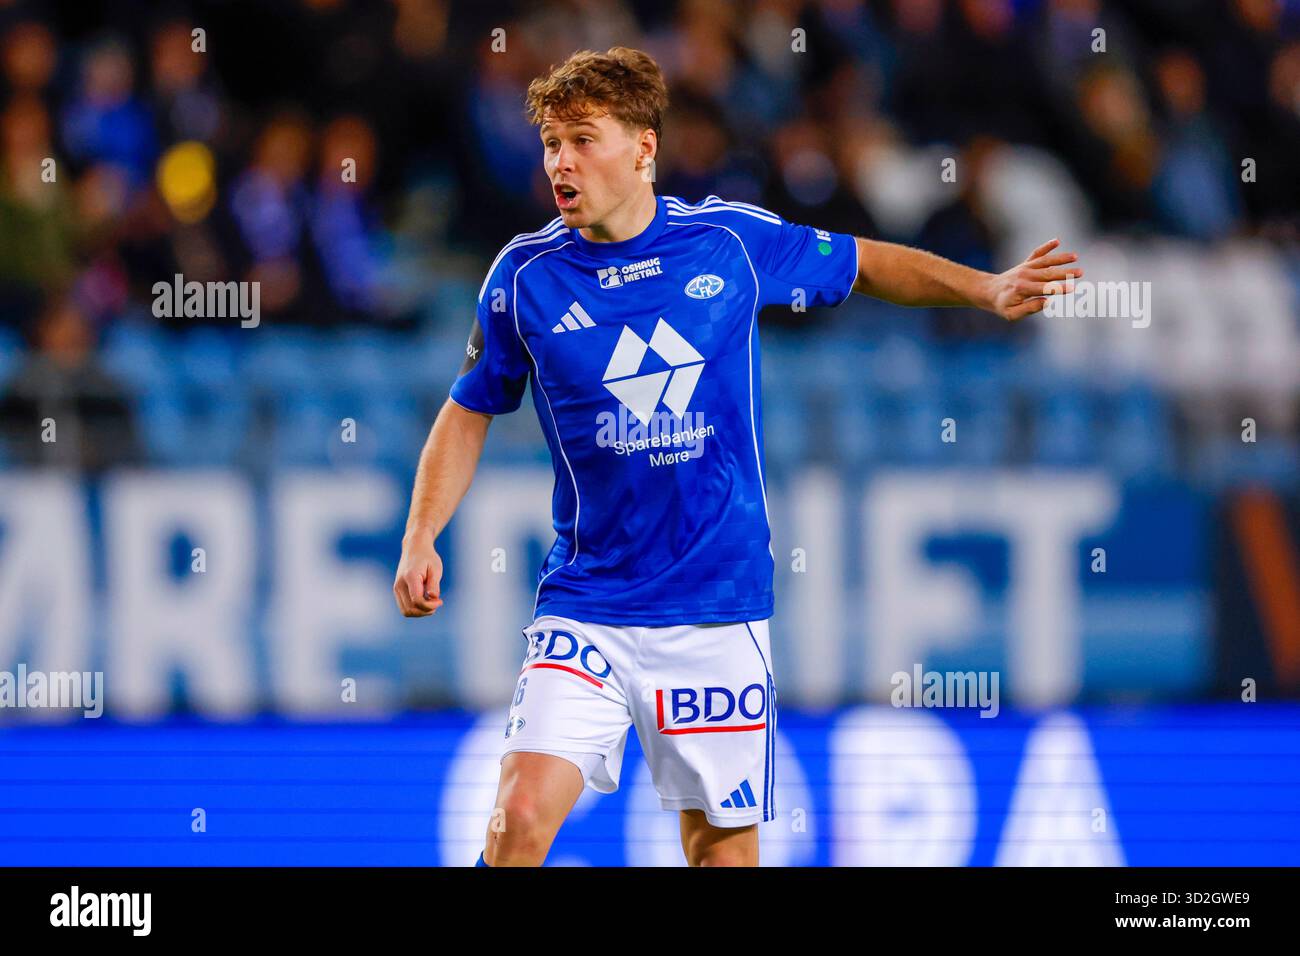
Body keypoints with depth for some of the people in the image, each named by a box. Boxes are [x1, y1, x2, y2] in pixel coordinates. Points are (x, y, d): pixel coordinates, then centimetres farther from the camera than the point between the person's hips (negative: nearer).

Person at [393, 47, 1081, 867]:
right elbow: (470, 413, 10)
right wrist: (421, 539, -1)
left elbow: (866, 264, 14)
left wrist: (989, 290, 3)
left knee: (725, 843, 5)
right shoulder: (526, 275, -3)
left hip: (719, 612, 1)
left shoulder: (733, 239, -2)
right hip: (587, 607, 0)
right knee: (523, 815, -19)